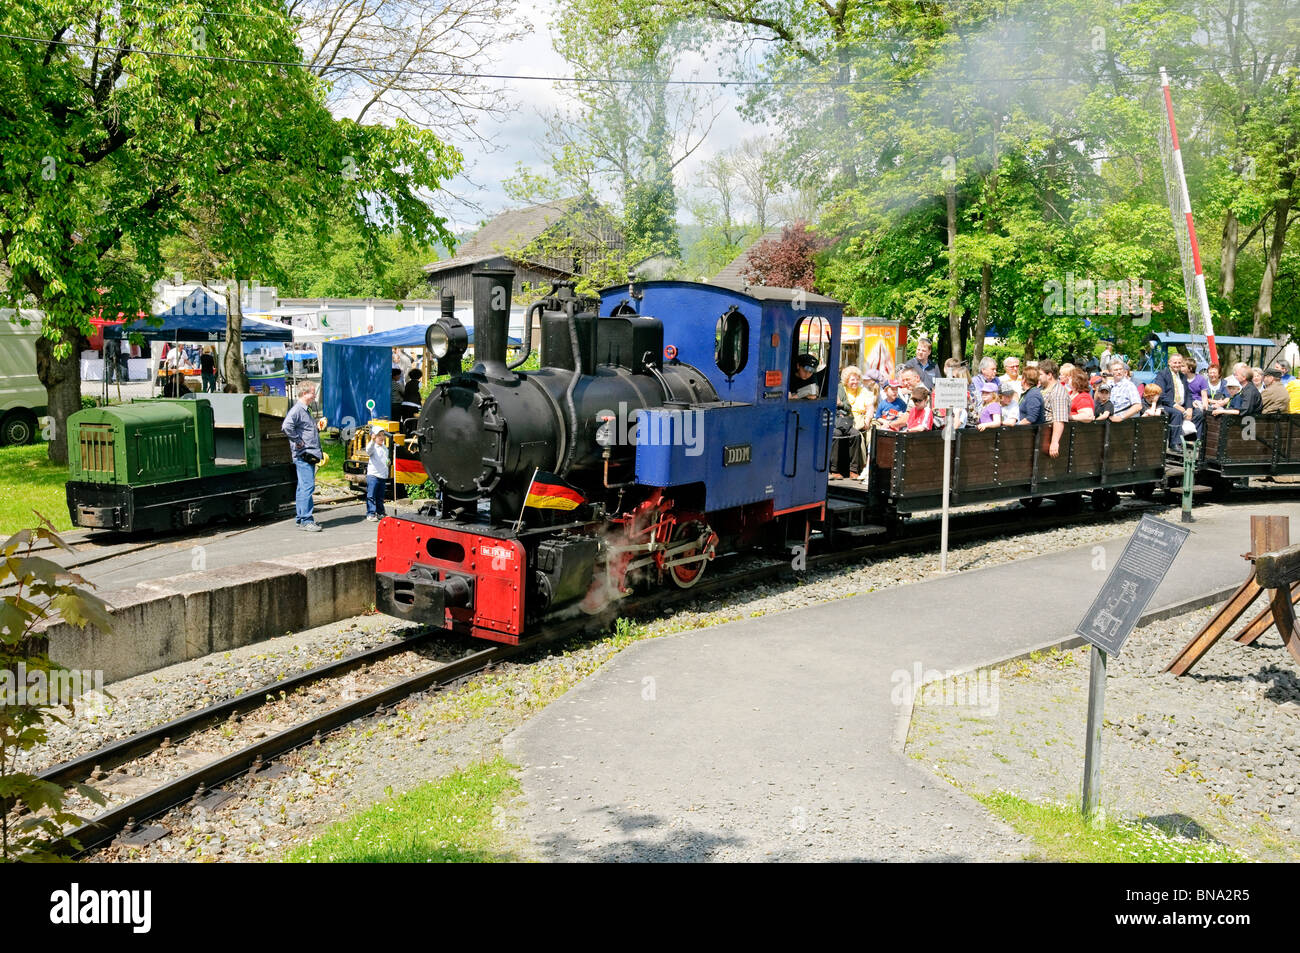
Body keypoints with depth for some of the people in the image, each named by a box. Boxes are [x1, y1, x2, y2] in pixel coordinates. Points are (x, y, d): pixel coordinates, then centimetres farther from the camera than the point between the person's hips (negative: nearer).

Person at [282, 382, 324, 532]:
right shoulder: (297, 409, -11)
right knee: (307, 486, -12)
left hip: (309, 456, 10)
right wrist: (298, 441, -18)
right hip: (303, 455, -10)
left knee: (304, 487, 12)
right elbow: (286, 427, -27)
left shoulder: (305, 410, 20)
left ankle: (301, 518, 18)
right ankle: (306, 520, -12)